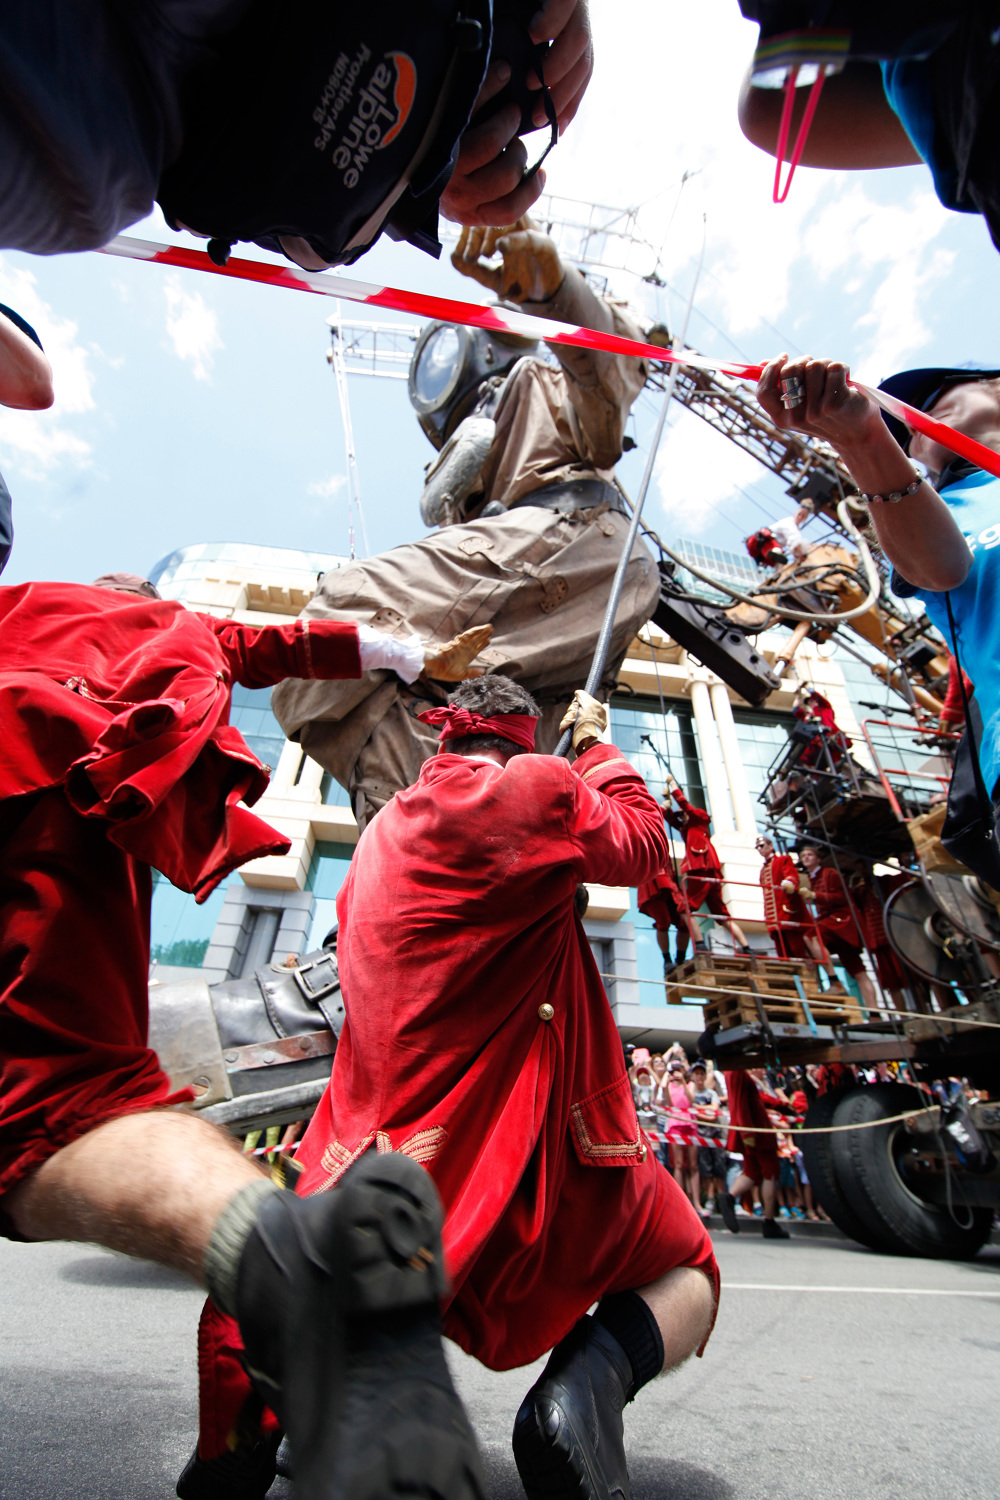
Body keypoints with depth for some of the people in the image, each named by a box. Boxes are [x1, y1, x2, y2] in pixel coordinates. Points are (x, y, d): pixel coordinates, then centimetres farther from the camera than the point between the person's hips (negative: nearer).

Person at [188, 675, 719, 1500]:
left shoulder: (382, 832, 13)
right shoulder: (537, 786, -7)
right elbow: (643, 845, 8)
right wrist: (599, 747, 24)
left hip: (384, 1139, 6)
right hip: (527, 1128, -5)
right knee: (687, 1277, 20)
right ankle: (589, 1377, -13)